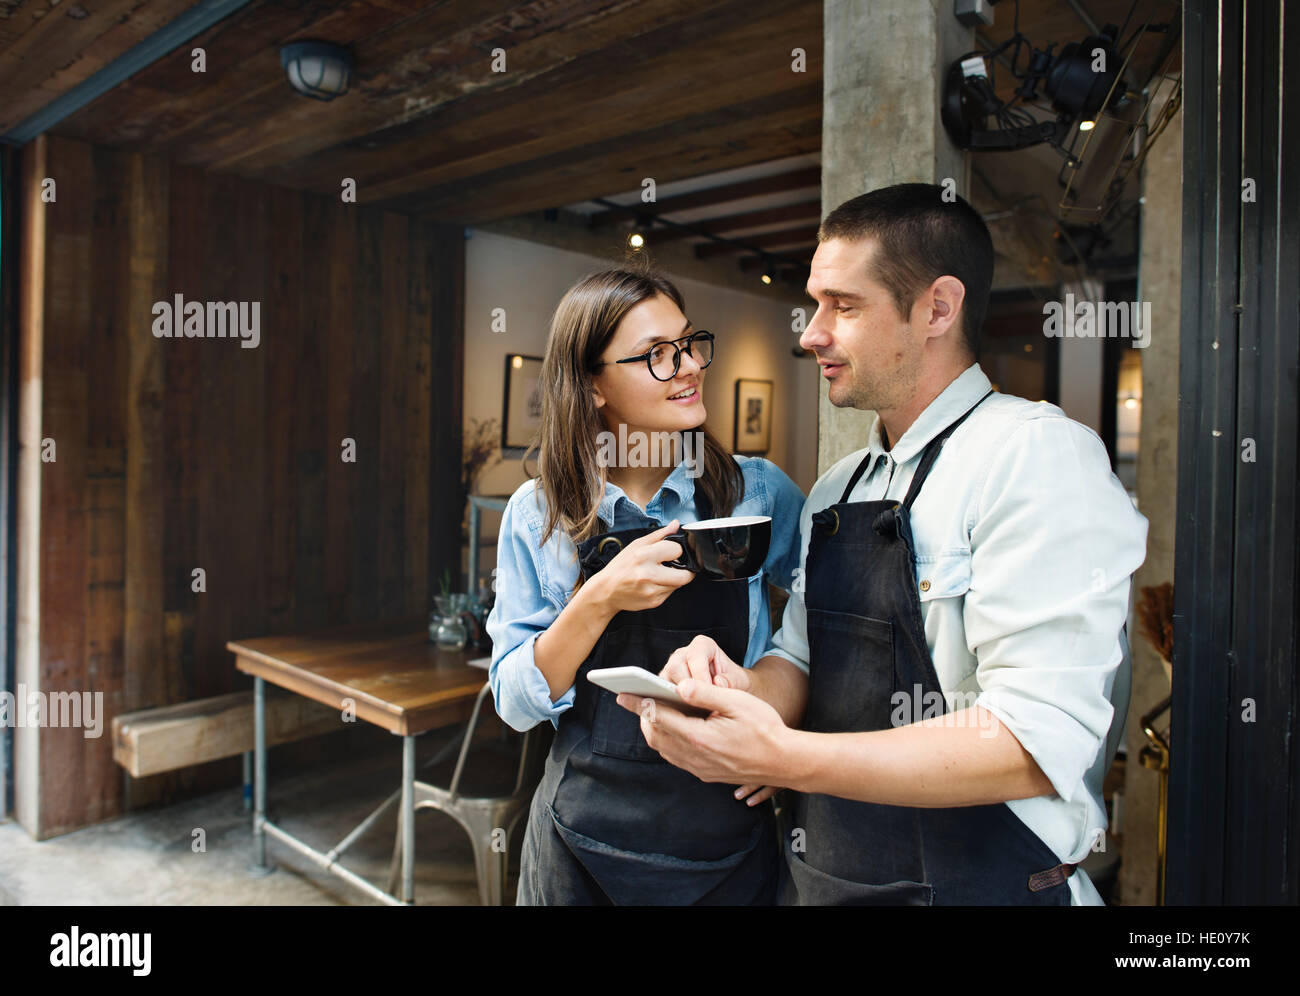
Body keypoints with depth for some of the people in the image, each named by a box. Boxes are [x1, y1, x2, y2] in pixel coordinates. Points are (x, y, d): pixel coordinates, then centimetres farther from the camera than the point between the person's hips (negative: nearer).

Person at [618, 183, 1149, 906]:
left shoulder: (1039, 454, -18)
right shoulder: (834, 491, 6)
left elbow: (1041, 743, -25)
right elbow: (800, 657, 9)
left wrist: (784, 758, -31)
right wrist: (746, 690, -14)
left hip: (981, 880, -6)